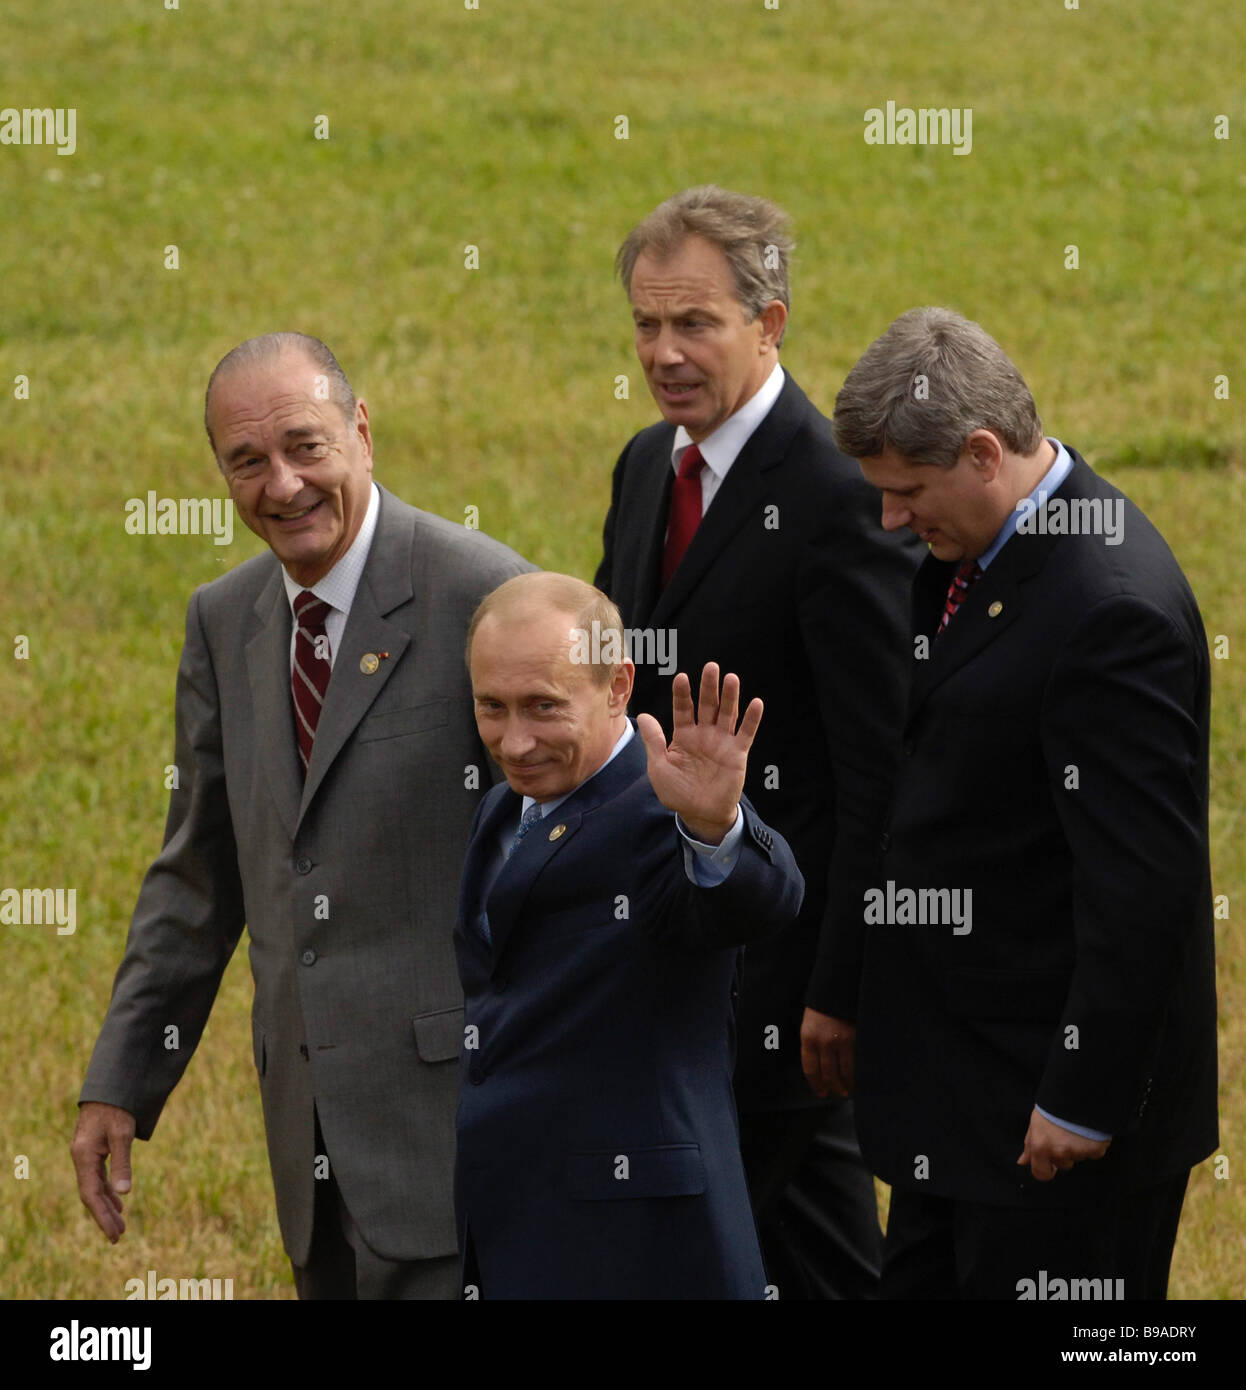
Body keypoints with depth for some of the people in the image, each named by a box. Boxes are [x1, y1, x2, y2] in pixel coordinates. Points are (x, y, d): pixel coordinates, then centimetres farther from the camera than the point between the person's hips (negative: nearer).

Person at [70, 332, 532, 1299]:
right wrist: (119, 1083, 14)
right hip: (314, 1125, 7)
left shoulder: (481, 595, -11)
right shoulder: (224, 622, 11)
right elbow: (199, 873, 18)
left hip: (450, 1102, -7)